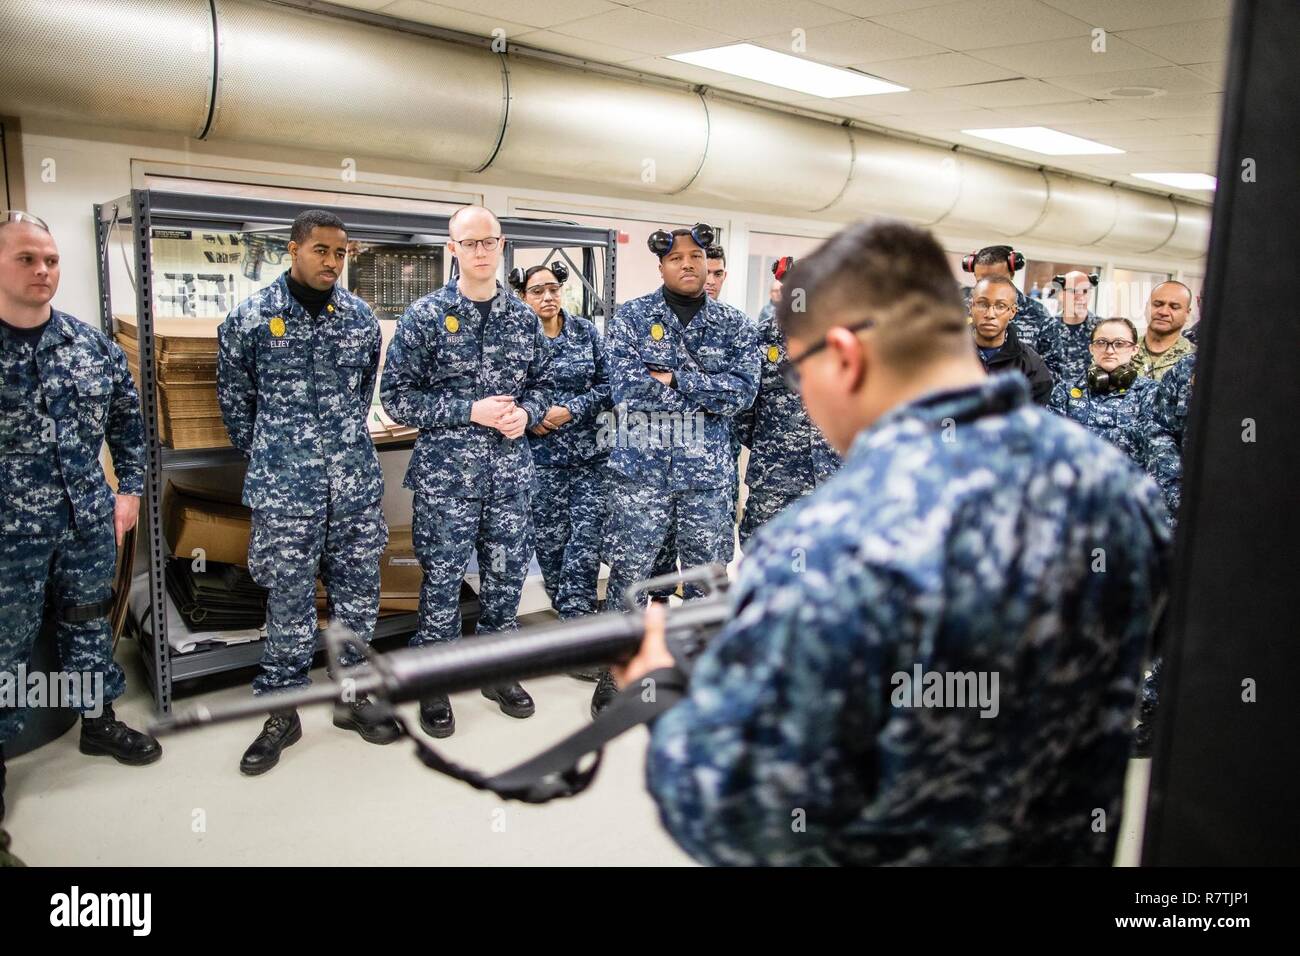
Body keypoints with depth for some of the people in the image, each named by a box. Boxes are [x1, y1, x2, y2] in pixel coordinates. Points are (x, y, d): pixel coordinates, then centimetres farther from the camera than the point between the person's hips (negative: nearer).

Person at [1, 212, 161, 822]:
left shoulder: (95, 346, 2)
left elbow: (128, 423, 12)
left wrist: (130, 490, 7)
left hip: (89, 523, 4)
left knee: (90, 624, 19)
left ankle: (98, 721, 37)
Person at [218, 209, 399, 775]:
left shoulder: (361, 317, 6)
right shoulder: (249, 318, -3)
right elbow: (235, 400, 7)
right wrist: (266, 458, 12)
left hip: (356, 480, 3)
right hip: (284, 486, -3)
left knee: (359, 591, 9)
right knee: (289, 599, 3)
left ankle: (351, 696, 26)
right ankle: (282, 712, 19)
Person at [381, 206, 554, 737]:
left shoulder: (524, 317, 7)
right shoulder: (425, 315, -5)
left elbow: (543, 384, 15)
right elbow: (396, 397, -7)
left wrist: (527, 413, -7)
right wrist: (470, 411, -16)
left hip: (511, 470, 4)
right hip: (446, 471, -3)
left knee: (506, 573, 12)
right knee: (443, 577, 5)